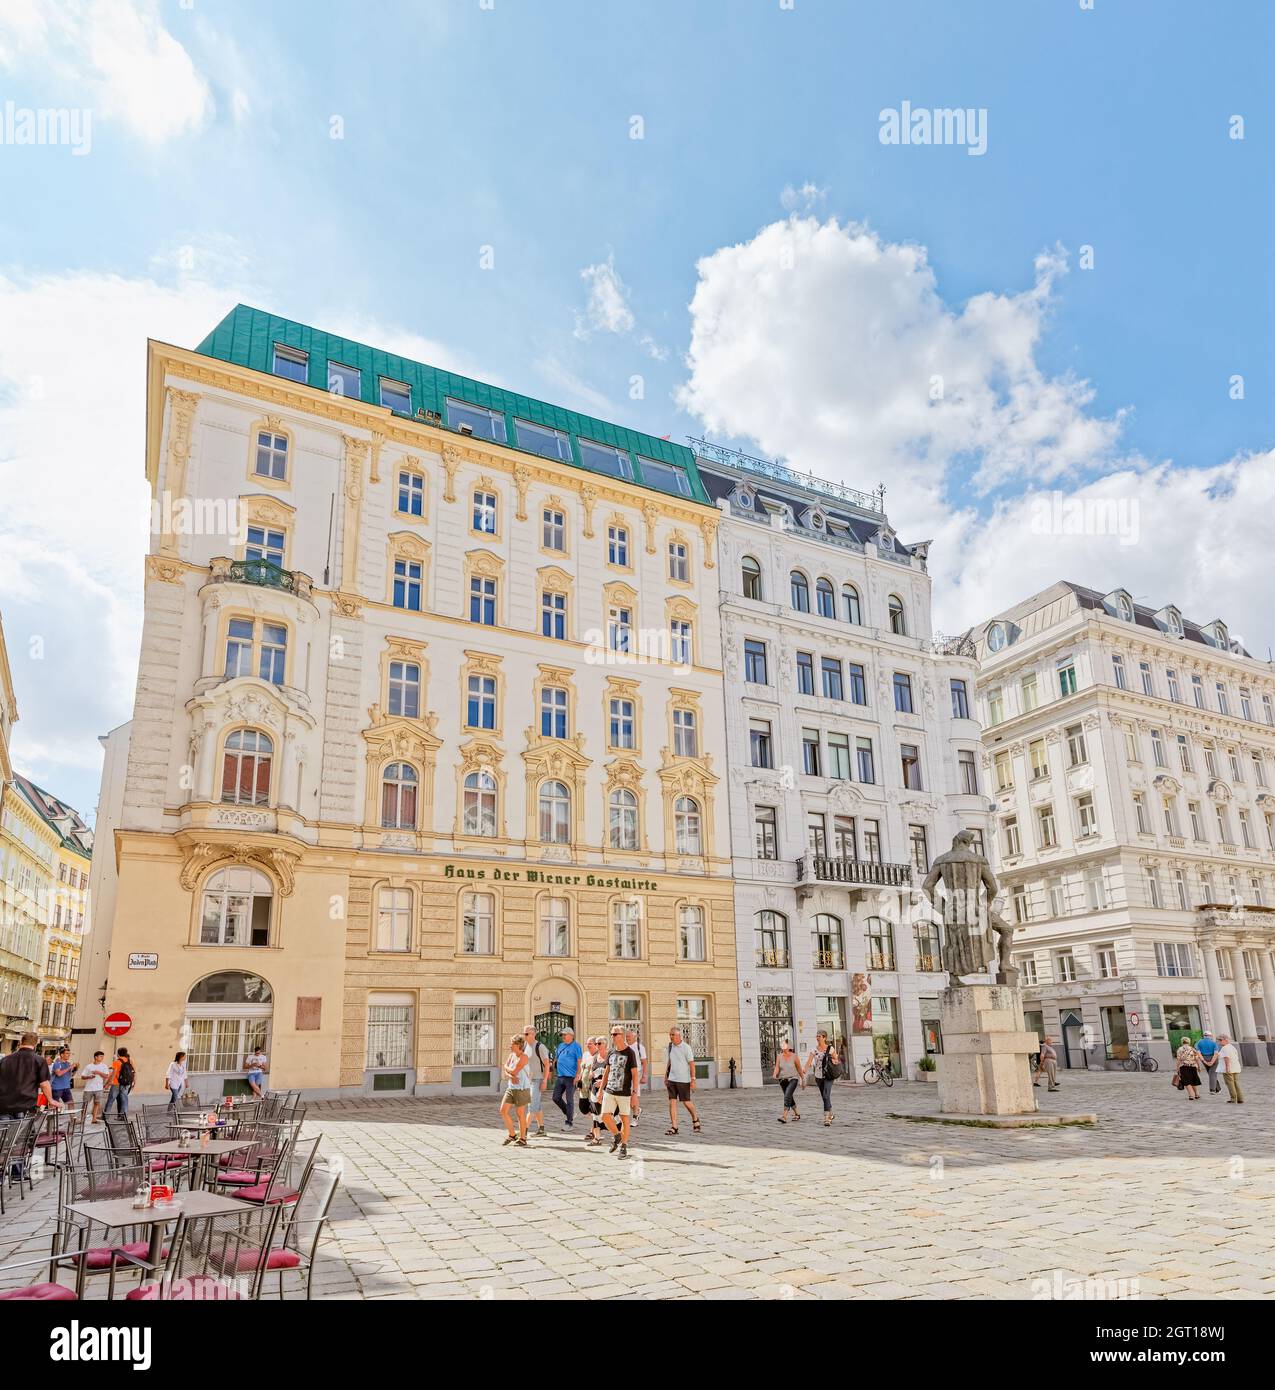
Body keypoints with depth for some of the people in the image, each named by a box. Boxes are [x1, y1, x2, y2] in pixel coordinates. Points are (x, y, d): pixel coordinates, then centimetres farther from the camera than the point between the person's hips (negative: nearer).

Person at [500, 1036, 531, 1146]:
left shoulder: (523, 1057, -15)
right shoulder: (511, 1055, 7)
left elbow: (514, 1071, -22)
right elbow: (506, 1072, 3)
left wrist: (507, 1068, -3)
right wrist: (511, 1077, -18)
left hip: (521, 1089, -7)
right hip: (510, 1088, 7)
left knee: (520, 1113, 1)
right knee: (503, 1111, 3)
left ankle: (522, 1139, 14)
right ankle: (512, 1135, 17)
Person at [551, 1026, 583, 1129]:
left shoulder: (576, 1046, -6)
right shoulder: (560, 1045, 16)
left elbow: (579, 1062, -11)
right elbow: (556, 1059, 23)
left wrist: (577, 1075, -18)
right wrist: (553, 1069, 15)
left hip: (570, 1077, -8)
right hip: (560, 1077, 8)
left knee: (569, 1100, -3)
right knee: (556, 1098, 7)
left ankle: (570, 1123, 6)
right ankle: (570, 1114, 24)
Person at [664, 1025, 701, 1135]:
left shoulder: (686, 1047, -10)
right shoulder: (670, 1046, 8)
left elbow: (691, 1064, -9)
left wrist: (693, 1079, -14)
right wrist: (666, 1077, 16)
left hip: (683, 1080, -5)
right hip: (671, 1079, 5)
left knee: (686, 1102, 3)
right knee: (672, 1102, -2)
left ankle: (695, 1119, 28)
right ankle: (673, 1127, 0)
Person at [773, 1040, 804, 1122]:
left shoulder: (794, 1056, -8)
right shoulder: (779, 1056, -1)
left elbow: (799, 1069, 1)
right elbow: (777, 1067, -7)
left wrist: (803, 1080, 8)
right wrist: (775, 1075, -28)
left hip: (793, 1079, -5)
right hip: (783, 1080, 5)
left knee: (787, 1096, -22)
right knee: (790, 1098, 17)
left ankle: (784, 1116, -26)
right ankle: (797, 1113, 38)